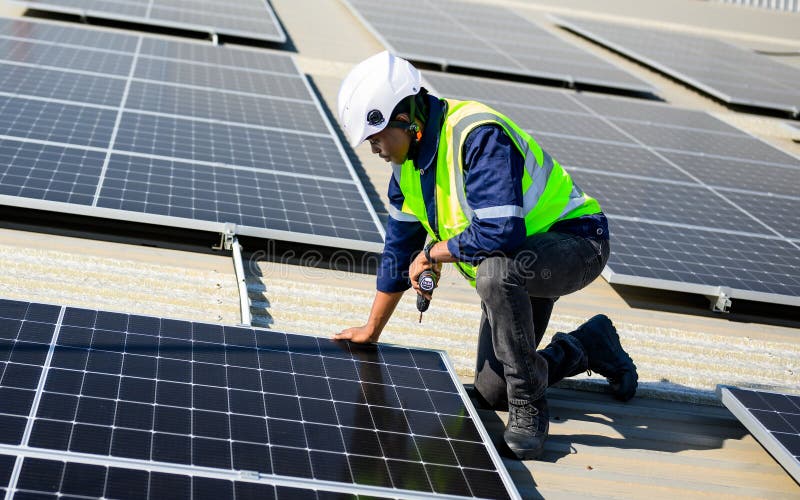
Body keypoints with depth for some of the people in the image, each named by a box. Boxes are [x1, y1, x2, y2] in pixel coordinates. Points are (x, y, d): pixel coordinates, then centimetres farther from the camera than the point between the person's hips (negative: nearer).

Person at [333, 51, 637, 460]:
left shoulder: (479, 136, -28)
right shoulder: (409, 162, 0)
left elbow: (500, 233, -38)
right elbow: (398, 249, 12)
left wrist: (433, 252, -21)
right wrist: (372, 330, 18)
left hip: (575, 242, -9)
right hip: (514, 269, 9)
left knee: (496, 272, -40)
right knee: (491, 392, 2)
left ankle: (528, 408, -23)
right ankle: (590, 346, 27)